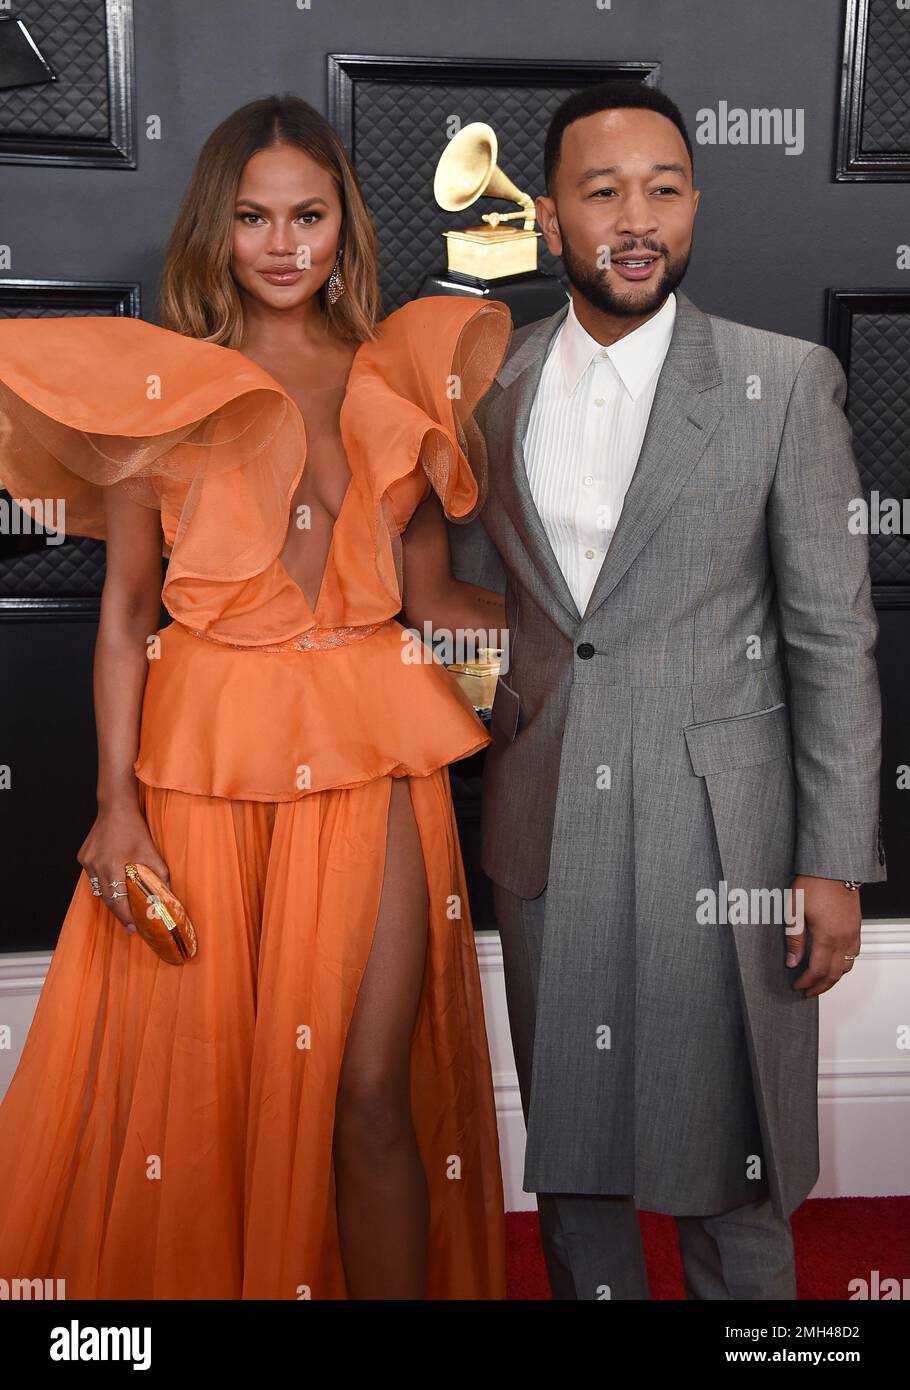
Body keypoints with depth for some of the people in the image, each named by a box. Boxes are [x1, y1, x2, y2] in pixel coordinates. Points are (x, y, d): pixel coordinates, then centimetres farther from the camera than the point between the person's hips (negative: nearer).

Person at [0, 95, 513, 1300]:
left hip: (367, 753, 1)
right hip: (206, 752, -1)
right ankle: (204, 1281, 31)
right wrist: (118, 803, -5)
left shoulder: (399, 377, 10)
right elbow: (126, 608, 1)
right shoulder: (159, 382, 4)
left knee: (370, 1090, 0)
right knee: (190, 1080, 7)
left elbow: (430, 594, 11)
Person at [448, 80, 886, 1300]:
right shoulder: (493, 391, 5)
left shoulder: (785, 381, -4)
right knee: (569, 1141, 17)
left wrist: (835, 864, -8)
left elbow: (833, 635, -5)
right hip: (544, 834, 3)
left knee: (728, 1158, 10)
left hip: (721, 834, -3)